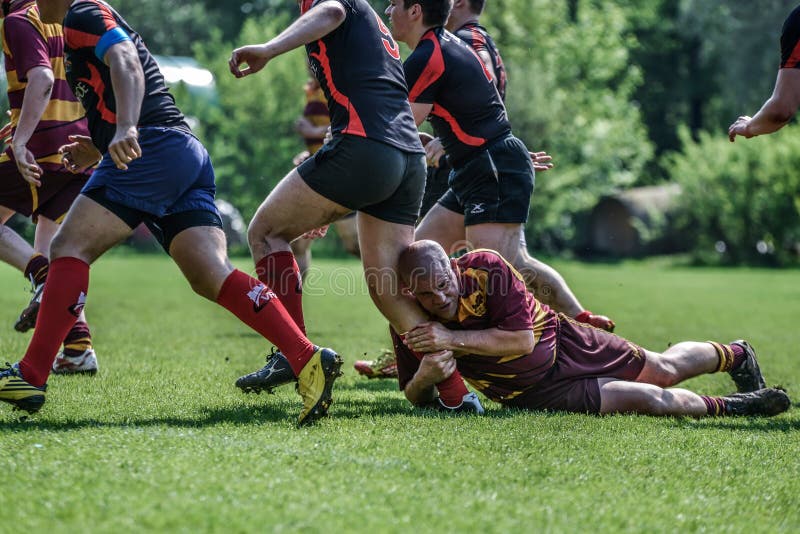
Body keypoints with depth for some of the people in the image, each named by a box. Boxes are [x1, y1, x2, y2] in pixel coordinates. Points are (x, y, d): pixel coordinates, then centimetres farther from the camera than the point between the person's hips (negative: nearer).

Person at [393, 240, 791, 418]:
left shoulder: (485, 267, -27)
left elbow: (522, 338, -29)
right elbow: (416, 399, -10)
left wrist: (454, 338, -37)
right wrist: (424, 377, -35)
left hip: (562, 342, 0)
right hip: (533, 395, 0)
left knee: (664, 370, 17)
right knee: (648, 398, -11)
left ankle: (736, 355, 50)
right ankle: (727, 407, 17)